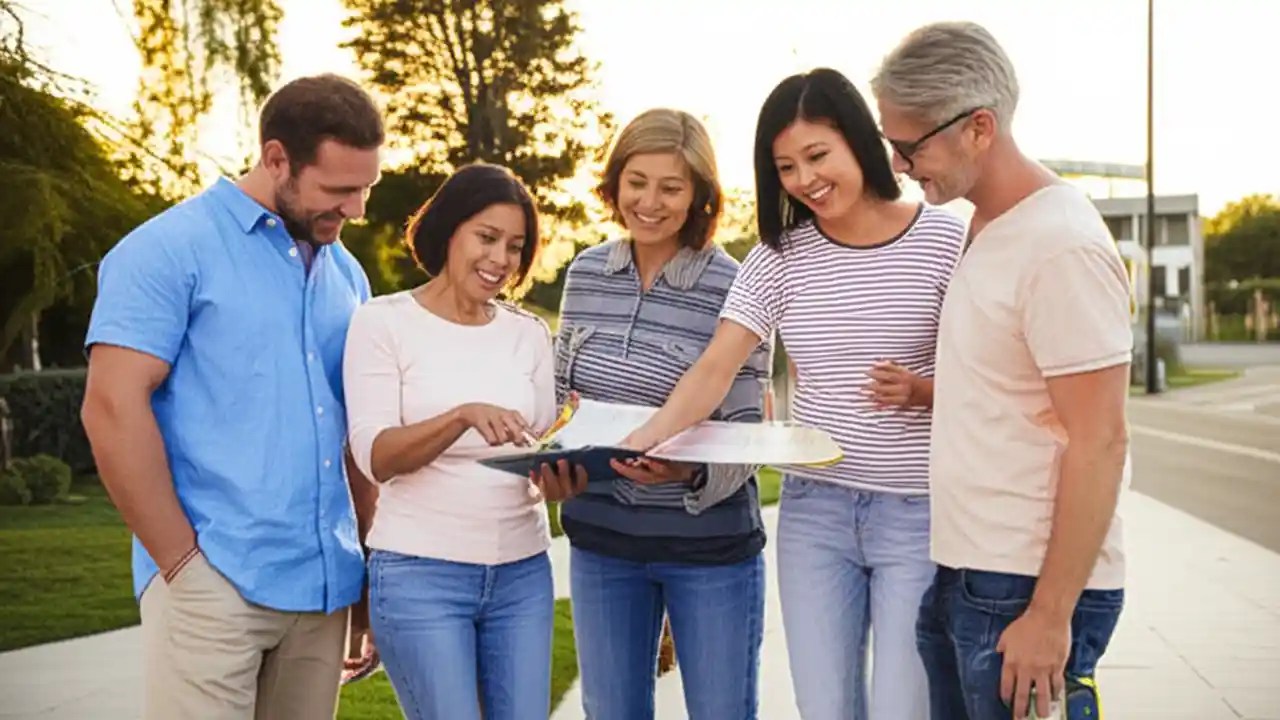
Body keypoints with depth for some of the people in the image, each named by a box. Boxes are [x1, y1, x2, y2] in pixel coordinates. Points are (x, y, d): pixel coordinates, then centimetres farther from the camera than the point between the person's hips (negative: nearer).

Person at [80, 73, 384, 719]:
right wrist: (183, 563, -12)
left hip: (326, 588, 6)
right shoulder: (171, 249, -5)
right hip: (213, 586, -6)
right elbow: (113, 408, -11)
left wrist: (373, 566, 9)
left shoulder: (346, 273, 14)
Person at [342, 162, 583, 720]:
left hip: (522, 571, 4)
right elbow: (374, 457, -12)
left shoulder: (529, 333, 9)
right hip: (419, 573, -4)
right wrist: (464, 415, -29)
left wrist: (559, 478, -18)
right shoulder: (384, 321, -3)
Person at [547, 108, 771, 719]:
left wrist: (690, 471, -31)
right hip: (599, 540, 4)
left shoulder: (731, 288, -13)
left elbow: (746, 436, -12)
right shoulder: (585, 273, 1)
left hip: (710, 545, -4)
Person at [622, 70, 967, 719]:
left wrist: (920, 391, -22)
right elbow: (714, 369, -6)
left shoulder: (945, 241, -6)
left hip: (920, 514, -3)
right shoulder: (778, 255, 2)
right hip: (813, 511, 3)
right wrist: (645, 438, -23)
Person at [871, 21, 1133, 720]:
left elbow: (1099, 443, -19)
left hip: (1027, 591, -8)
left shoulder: (1061, 247, -17)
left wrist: (1049, 615, -18)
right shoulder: (982, 229, 10)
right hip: (958, 578, 8)